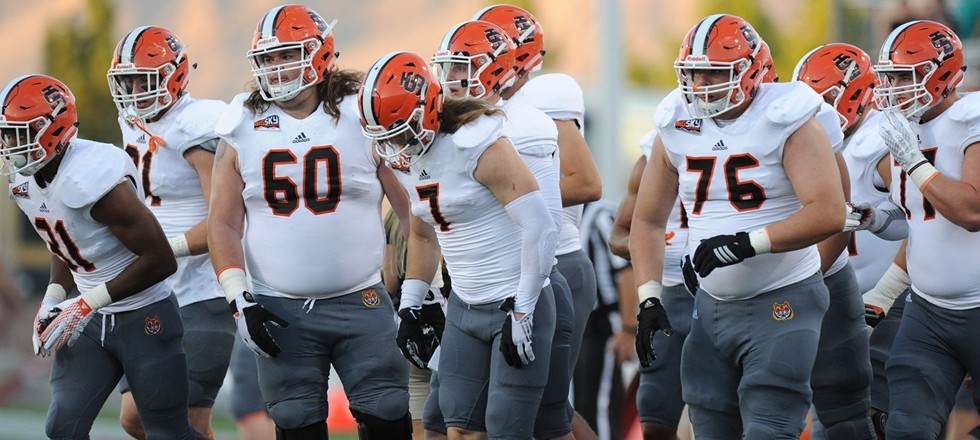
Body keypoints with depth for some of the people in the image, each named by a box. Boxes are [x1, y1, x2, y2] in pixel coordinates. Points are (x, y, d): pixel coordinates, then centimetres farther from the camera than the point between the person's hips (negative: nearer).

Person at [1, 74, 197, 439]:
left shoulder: (91, 178, -27)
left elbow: (160, 260, -24)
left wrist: (87, 303, -21)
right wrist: (53, 298, 2)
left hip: (143, 317, -8)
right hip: (91, 318, 8)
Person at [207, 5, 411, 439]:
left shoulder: (362, 117, -1)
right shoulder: (243, 128, 4)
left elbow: (413, 211, 2)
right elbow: (224, 224, 5)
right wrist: (240, 300, -6)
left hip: (360, 303, -1)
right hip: (281, 312, 1)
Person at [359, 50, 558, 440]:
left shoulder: (478, 144, -20)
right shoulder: (408, 159, 6)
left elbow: (540, 229, -22)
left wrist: (521, 314, -21)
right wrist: (410, 305, 18)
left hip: (516, 305, -8)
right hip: (465, 306, 8)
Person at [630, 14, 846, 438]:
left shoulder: (785, 121, -11)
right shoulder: (678, 128, 5)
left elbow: (828, 213, -21)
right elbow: (648, 221, 13)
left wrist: (749, 243, -27)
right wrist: (649, 299, 1)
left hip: (781, 303, -6)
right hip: (713, 304, 6)